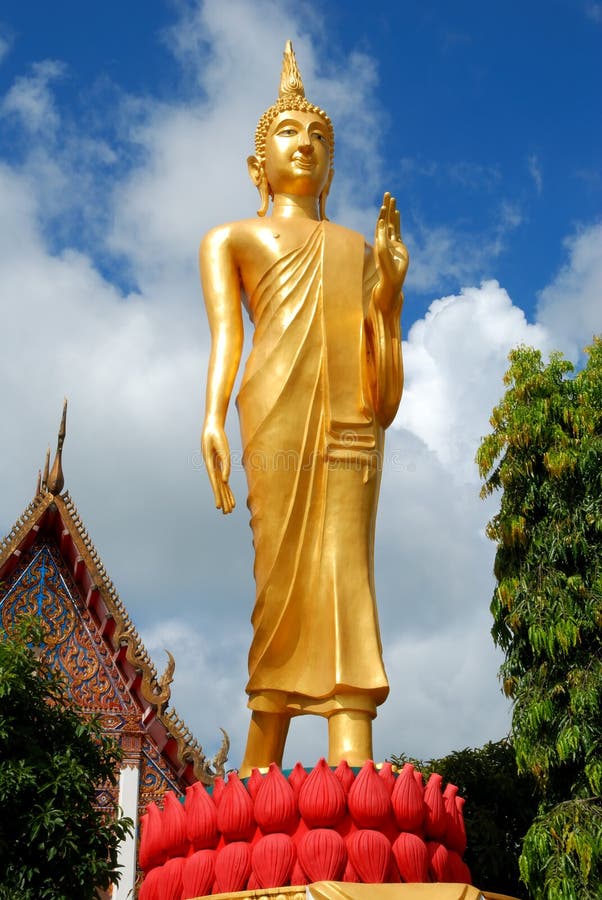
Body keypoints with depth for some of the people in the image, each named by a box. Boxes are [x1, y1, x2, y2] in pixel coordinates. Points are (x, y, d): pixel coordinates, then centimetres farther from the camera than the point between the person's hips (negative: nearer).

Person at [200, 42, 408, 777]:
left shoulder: (360, 246, 29)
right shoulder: (232, 238, 23)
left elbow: (388, 394, 19)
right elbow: (224, 332, 3)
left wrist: (391, 289, 8)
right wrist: (213, 416, -14)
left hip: (351, 418, 3)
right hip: (276, 410, -3)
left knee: (346, 576, -10)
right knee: (285, 580, -12)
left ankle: (356, 770, -18)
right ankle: (259, 772, -5)